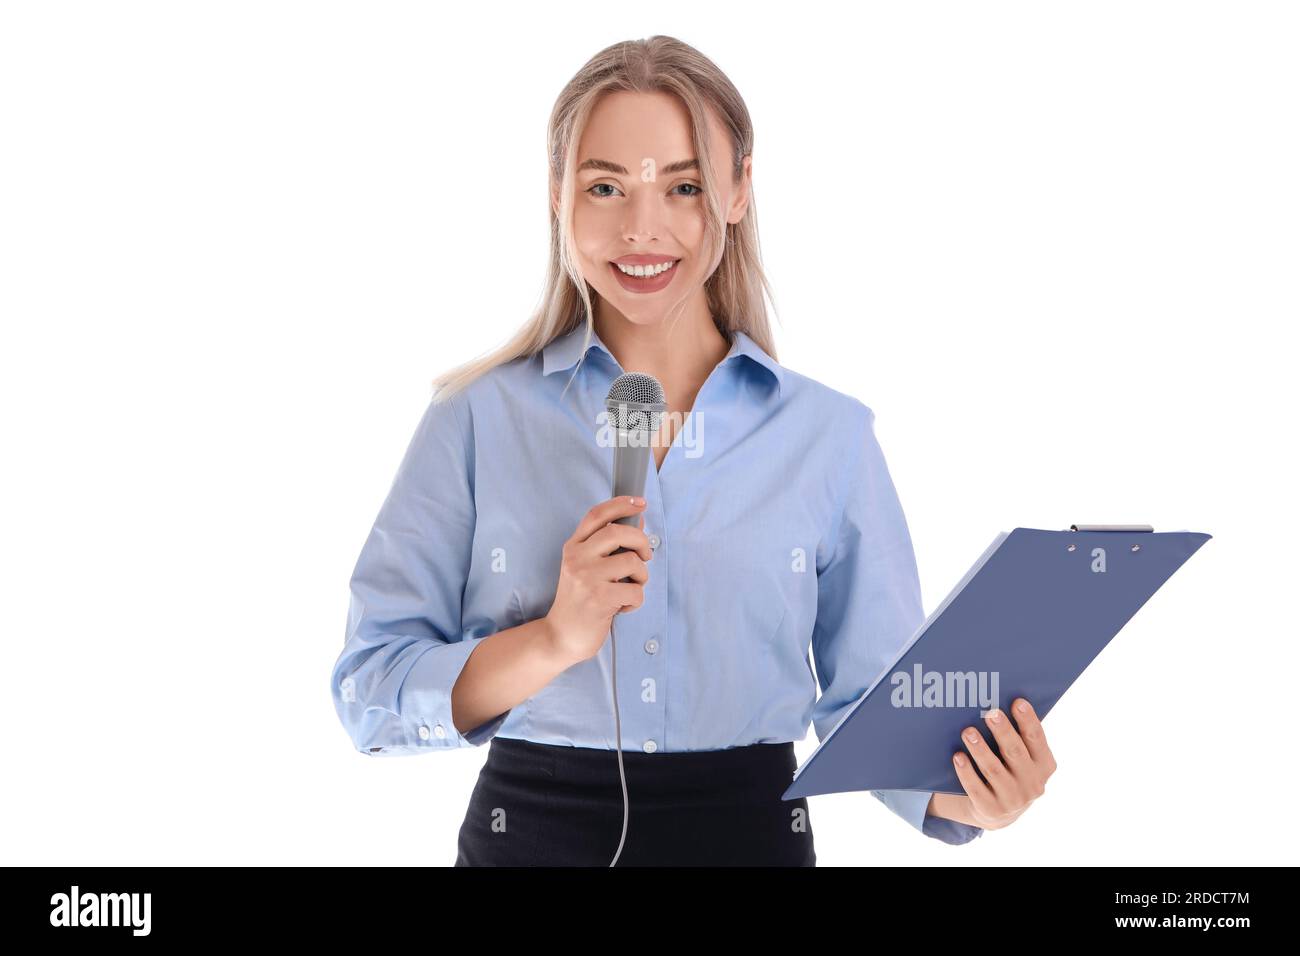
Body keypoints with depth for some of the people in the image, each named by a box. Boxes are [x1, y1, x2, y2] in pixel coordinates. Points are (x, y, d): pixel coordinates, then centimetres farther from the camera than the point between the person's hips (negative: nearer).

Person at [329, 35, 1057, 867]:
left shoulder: (832, 435, 0)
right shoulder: (478, 418, -4)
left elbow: (873, 702, -1)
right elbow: (369, 692, -7)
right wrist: (555, 641, -22)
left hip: (752, 832, 1)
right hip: (530, 834, 0)